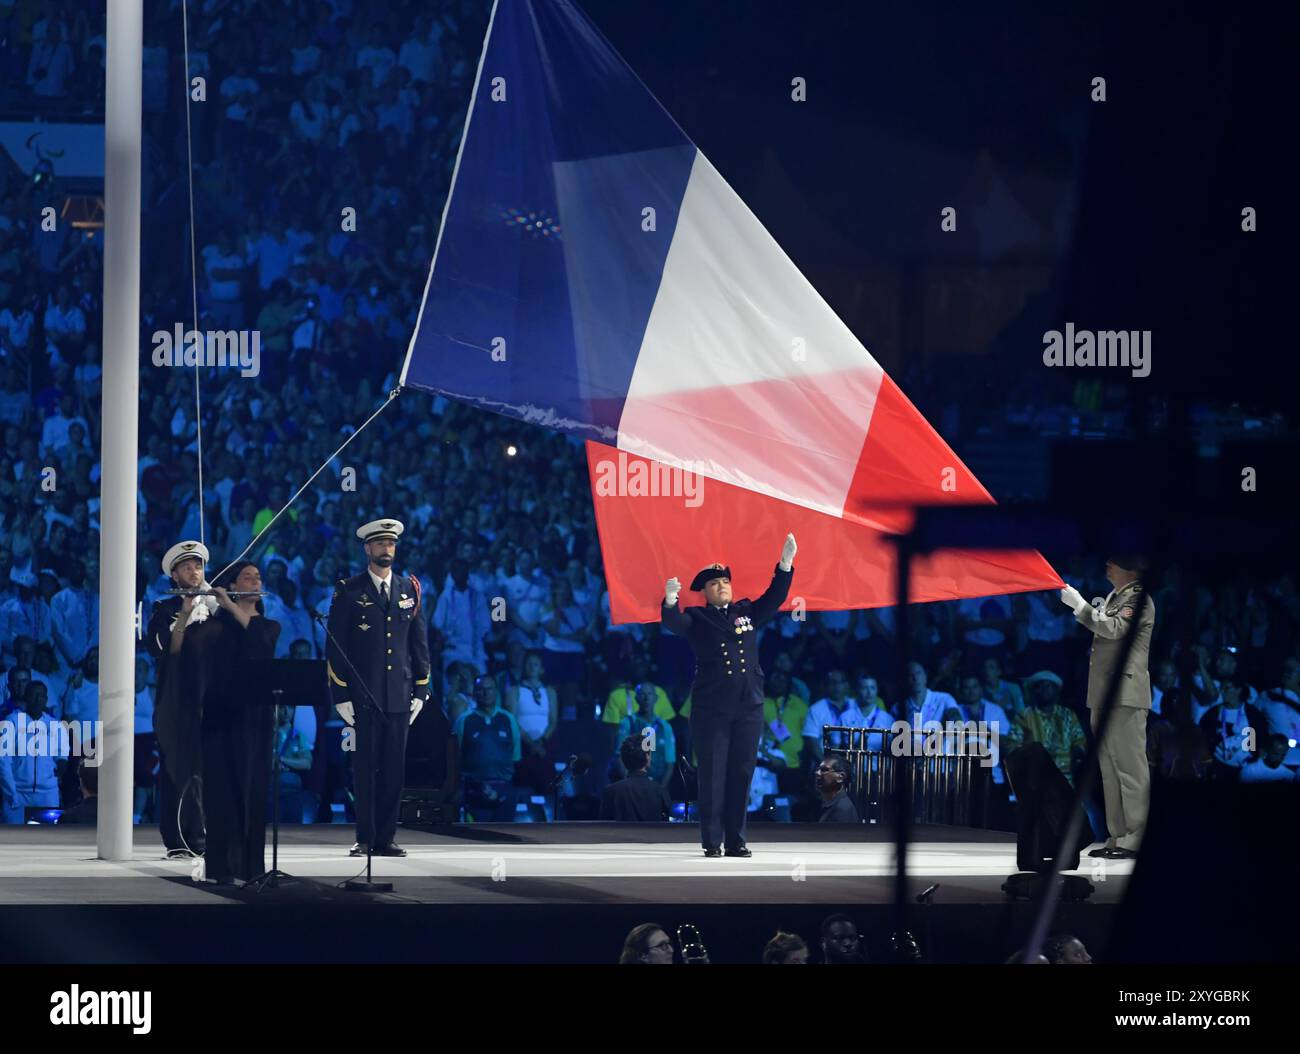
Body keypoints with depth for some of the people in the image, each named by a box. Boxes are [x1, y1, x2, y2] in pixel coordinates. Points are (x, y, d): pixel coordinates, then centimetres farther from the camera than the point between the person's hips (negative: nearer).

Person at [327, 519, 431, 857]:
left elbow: (420, 644, 14)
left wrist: (420, 691, 8)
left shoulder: (410, 590, 12)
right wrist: (341, 695, -6)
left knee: (394, 768, 2)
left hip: (400, 697, 3)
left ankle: (386, 838, 7)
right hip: (364, 696, -3)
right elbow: (335, 647, 0)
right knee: (366, 767, -2)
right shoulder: (349, 591, 2)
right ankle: (365, 839, 3)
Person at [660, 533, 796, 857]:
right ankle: (712, 842, 1)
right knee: (713, 775, -2)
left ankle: (736, 841, 9)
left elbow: (774, 599, 4)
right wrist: (670, 601, -36)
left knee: (742, 774, 4)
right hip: (710, 708, -3)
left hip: (749, 707, 3)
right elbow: (673, 623, -14)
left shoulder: (747, 612, 14)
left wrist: (785, 564, -9)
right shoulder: (697, 618, 4)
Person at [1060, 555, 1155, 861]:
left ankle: (1135, 838, -11)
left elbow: (1115, 628, -22)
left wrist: (1079, 605, -19)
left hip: (1125, 695, -10)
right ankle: (1118, 837, 14)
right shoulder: (1112, 597, 19)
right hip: (1103, 696, 10)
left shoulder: (1139, 599, -7)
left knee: (1129, 766, -10)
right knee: (1109, 769, 10)